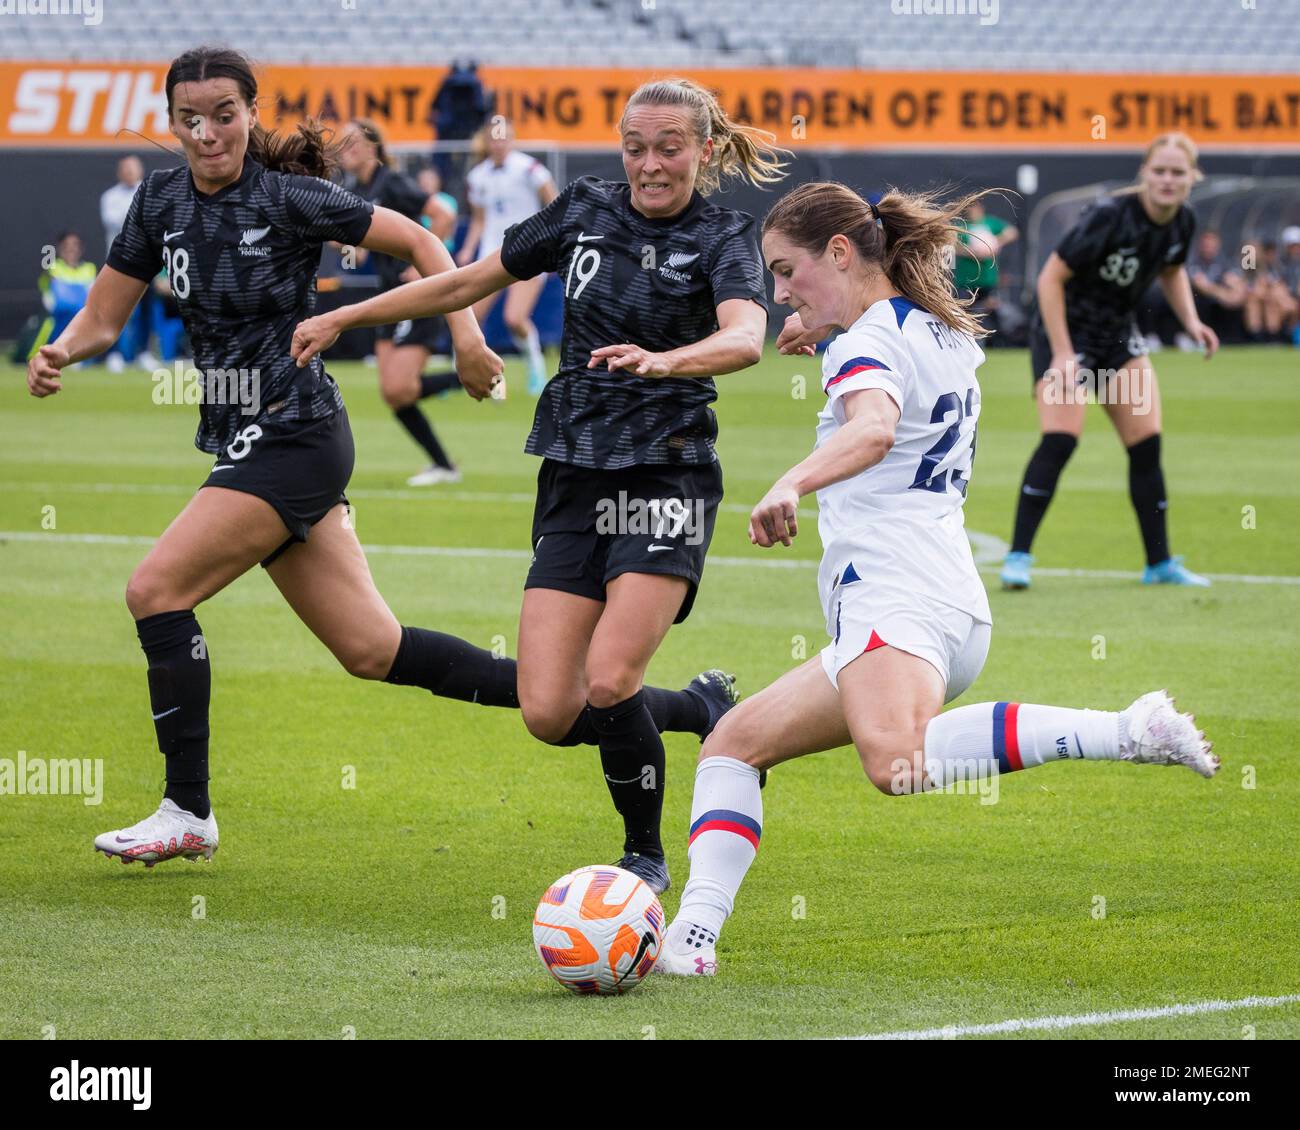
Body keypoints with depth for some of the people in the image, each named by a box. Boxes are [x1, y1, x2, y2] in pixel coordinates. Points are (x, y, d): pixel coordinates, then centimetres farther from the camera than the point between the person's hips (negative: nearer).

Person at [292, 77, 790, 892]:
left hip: (667, 479, -4)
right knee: (550, 714, -6)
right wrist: (342, 319, 20)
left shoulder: (724, 237, -5)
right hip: (576, 478, 5)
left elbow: (745, 338, -26)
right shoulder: (585, 212, 8)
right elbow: (468, 283, 19)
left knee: (609, 681, -19)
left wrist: (664, 361, -46)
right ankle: (704, 711, 22)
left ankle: (646, 854, 6)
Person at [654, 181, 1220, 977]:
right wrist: (828, 326, 52)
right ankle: (695, 934, -1)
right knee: (733, 745, 15)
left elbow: (876, 428, -30)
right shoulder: (946, 332, 22)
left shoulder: (870, 342, -6)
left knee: (897, 762, -39)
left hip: (899, 597, -11)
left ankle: (1128, 732, -36)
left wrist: (793, 484, -45)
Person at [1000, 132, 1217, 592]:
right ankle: (1018, 557, -16)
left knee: (1147, 444, 2)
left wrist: (1191, 321, 1)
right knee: (1060, 439, -20)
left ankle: (1160, 563, 12)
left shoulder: (1183, 222, -5)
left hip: (1118, 335, 7)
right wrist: (1062, 354, -26)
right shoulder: (1110, 216, -27)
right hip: (1066, 330, -7)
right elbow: (1051, 277, -23)